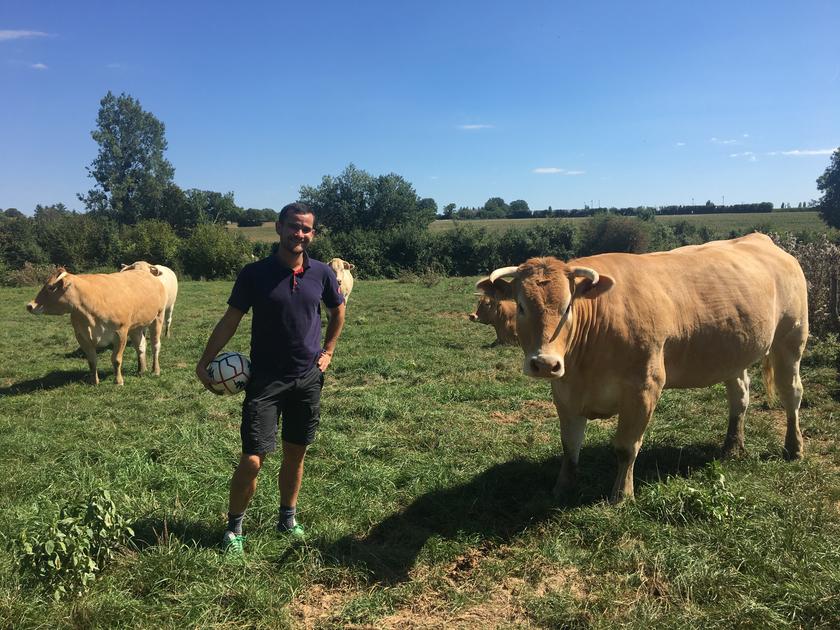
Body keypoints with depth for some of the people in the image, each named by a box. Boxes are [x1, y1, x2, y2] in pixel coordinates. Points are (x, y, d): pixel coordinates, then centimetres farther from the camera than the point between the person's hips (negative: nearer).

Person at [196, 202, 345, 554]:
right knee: (252, 459, -5)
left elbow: (338, 313, 16)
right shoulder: (255, 273, -8)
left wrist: (327, 353, 9)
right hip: (265, 380, -3)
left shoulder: (322, 274, -1)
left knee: (296, 455, 14)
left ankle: (288, 519, 33)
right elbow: (230, 320, -2)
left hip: (308, 380, 3)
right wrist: (205, 361, -7)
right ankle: (234, 528, 17)